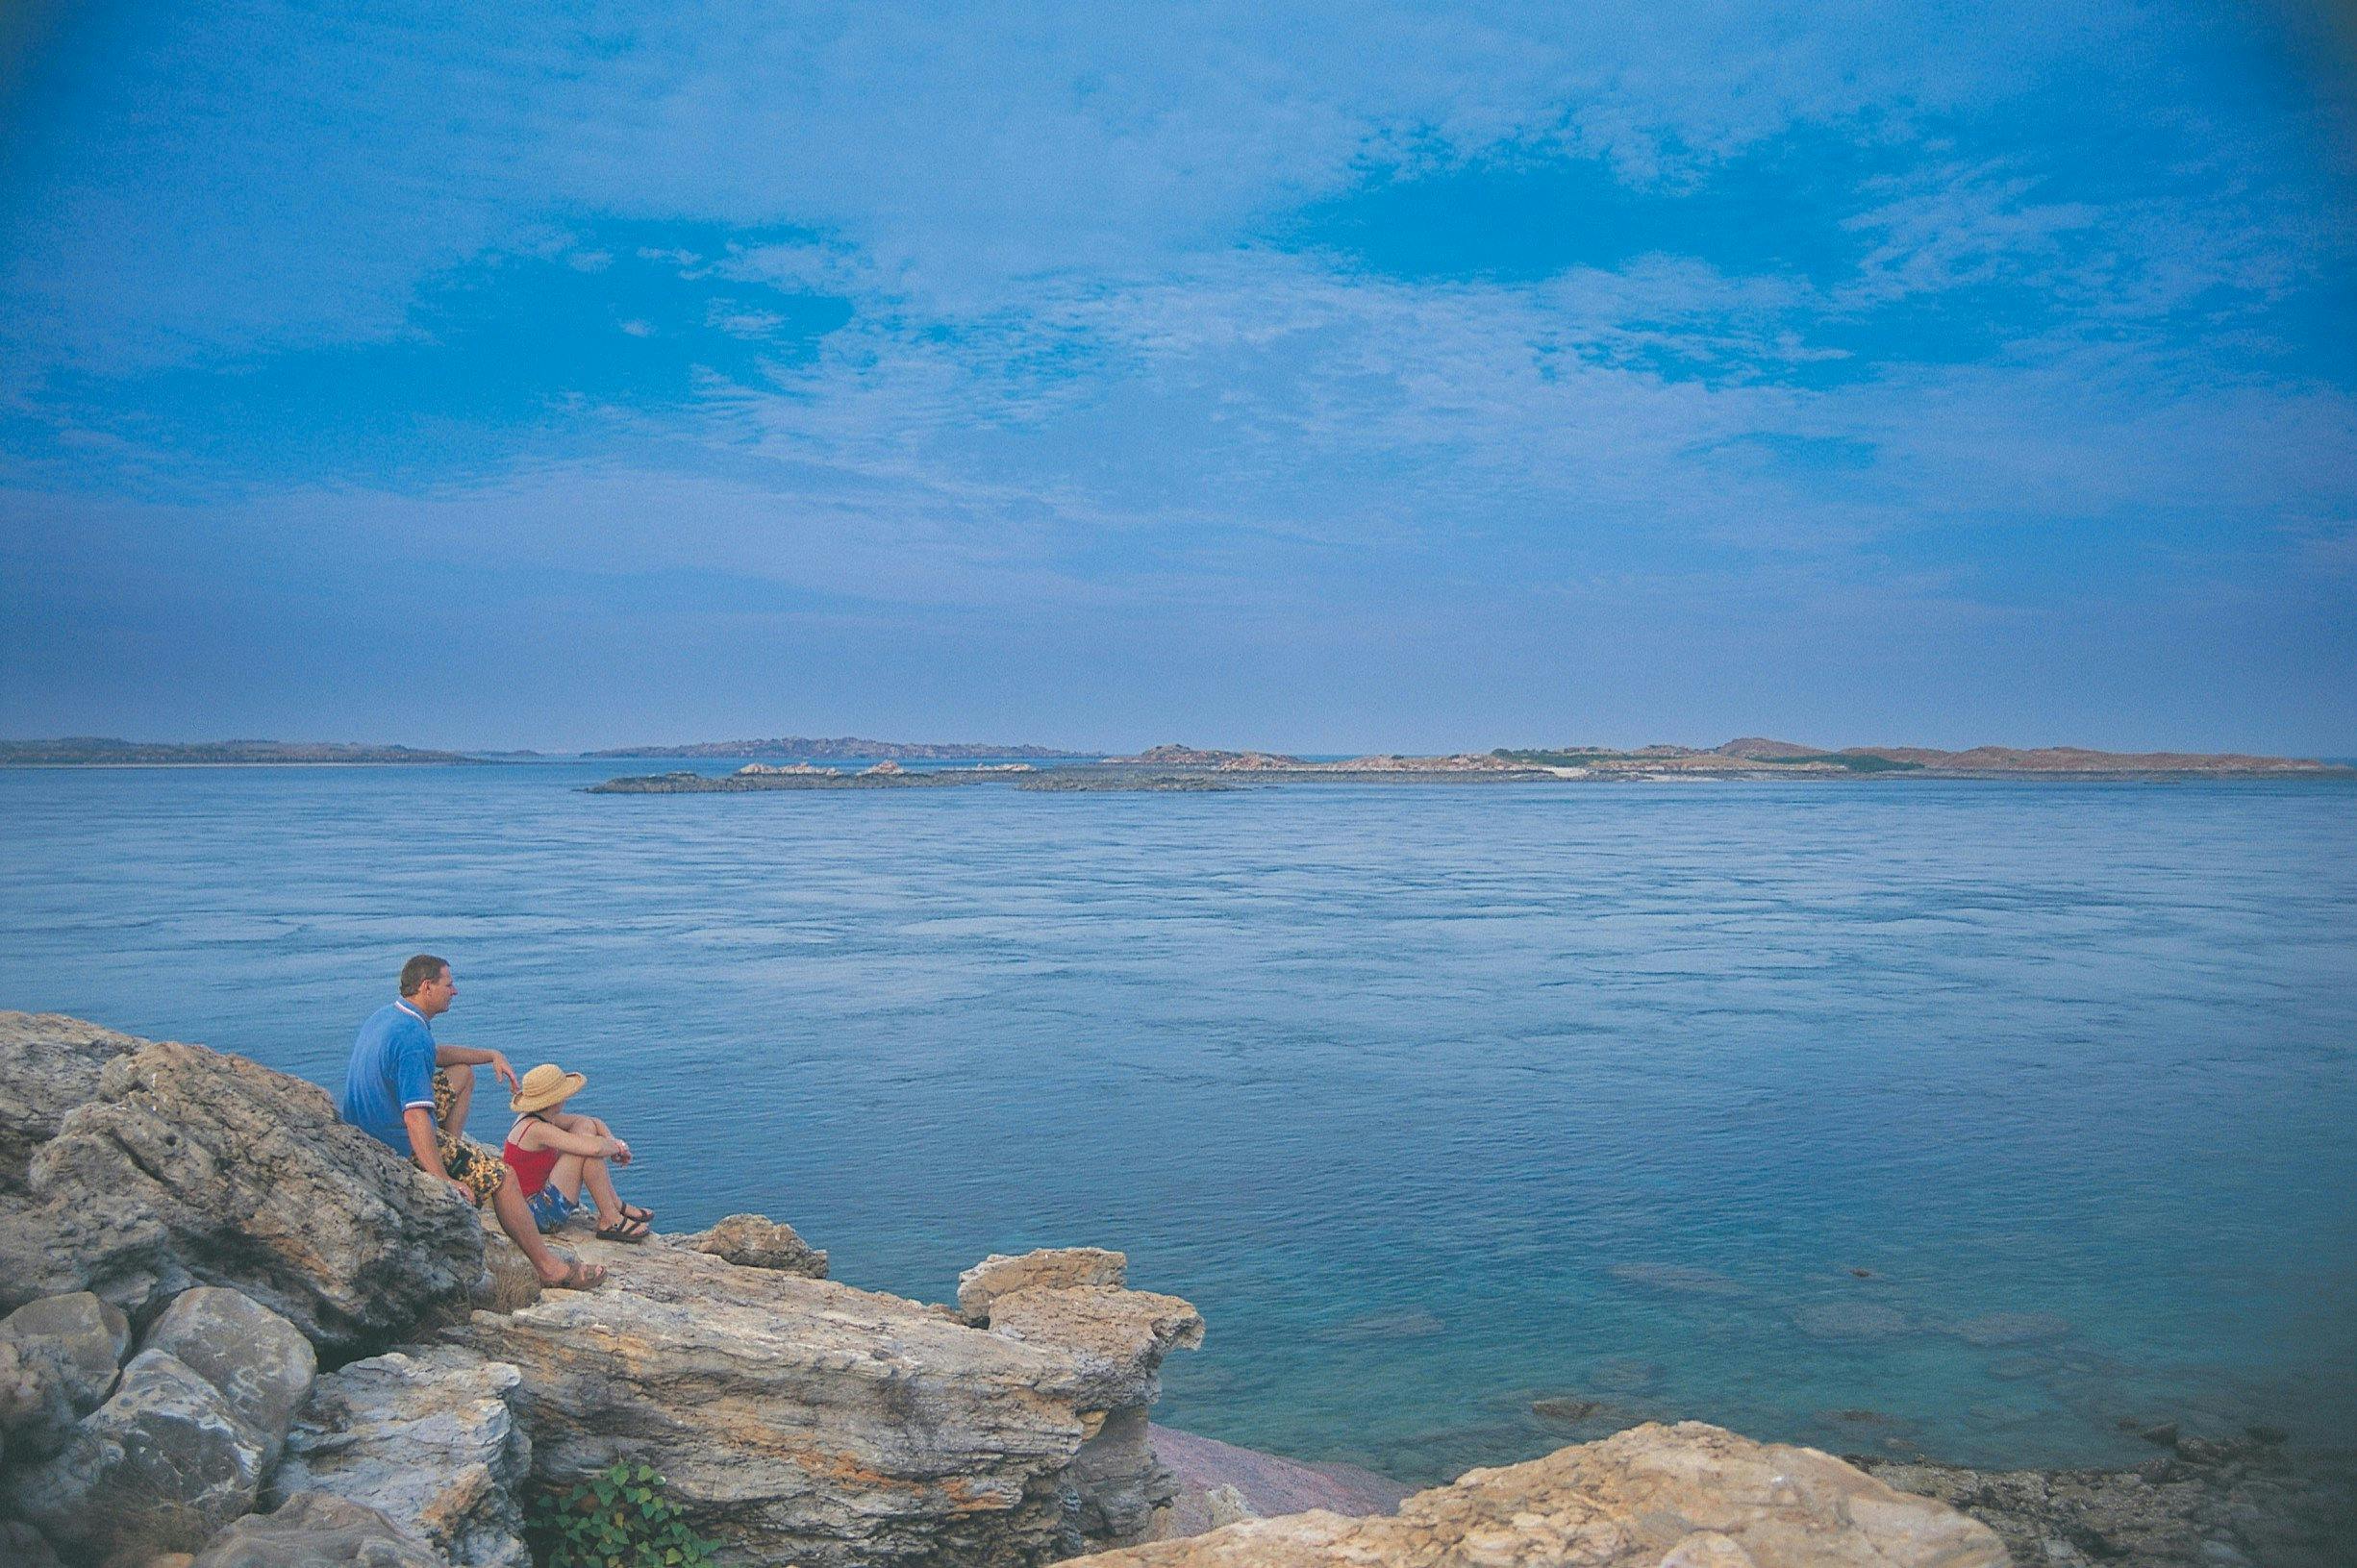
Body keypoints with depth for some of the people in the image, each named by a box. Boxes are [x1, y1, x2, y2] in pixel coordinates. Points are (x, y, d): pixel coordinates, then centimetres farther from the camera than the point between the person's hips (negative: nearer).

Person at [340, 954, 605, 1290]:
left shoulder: (384, 1016, 6)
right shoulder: (413, 1038, -26)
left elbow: (434, 1054, 26)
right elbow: (416, 1118, -33)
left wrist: (491, 1056, 19)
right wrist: (443, 1181, -33)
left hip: (366, 1129, 10)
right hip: (400, 1147, -10)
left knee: (462, 1074, 22)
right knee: (502, 1175, -6)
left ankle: (453, 1154, 17)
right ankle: (549, 1267, 0)